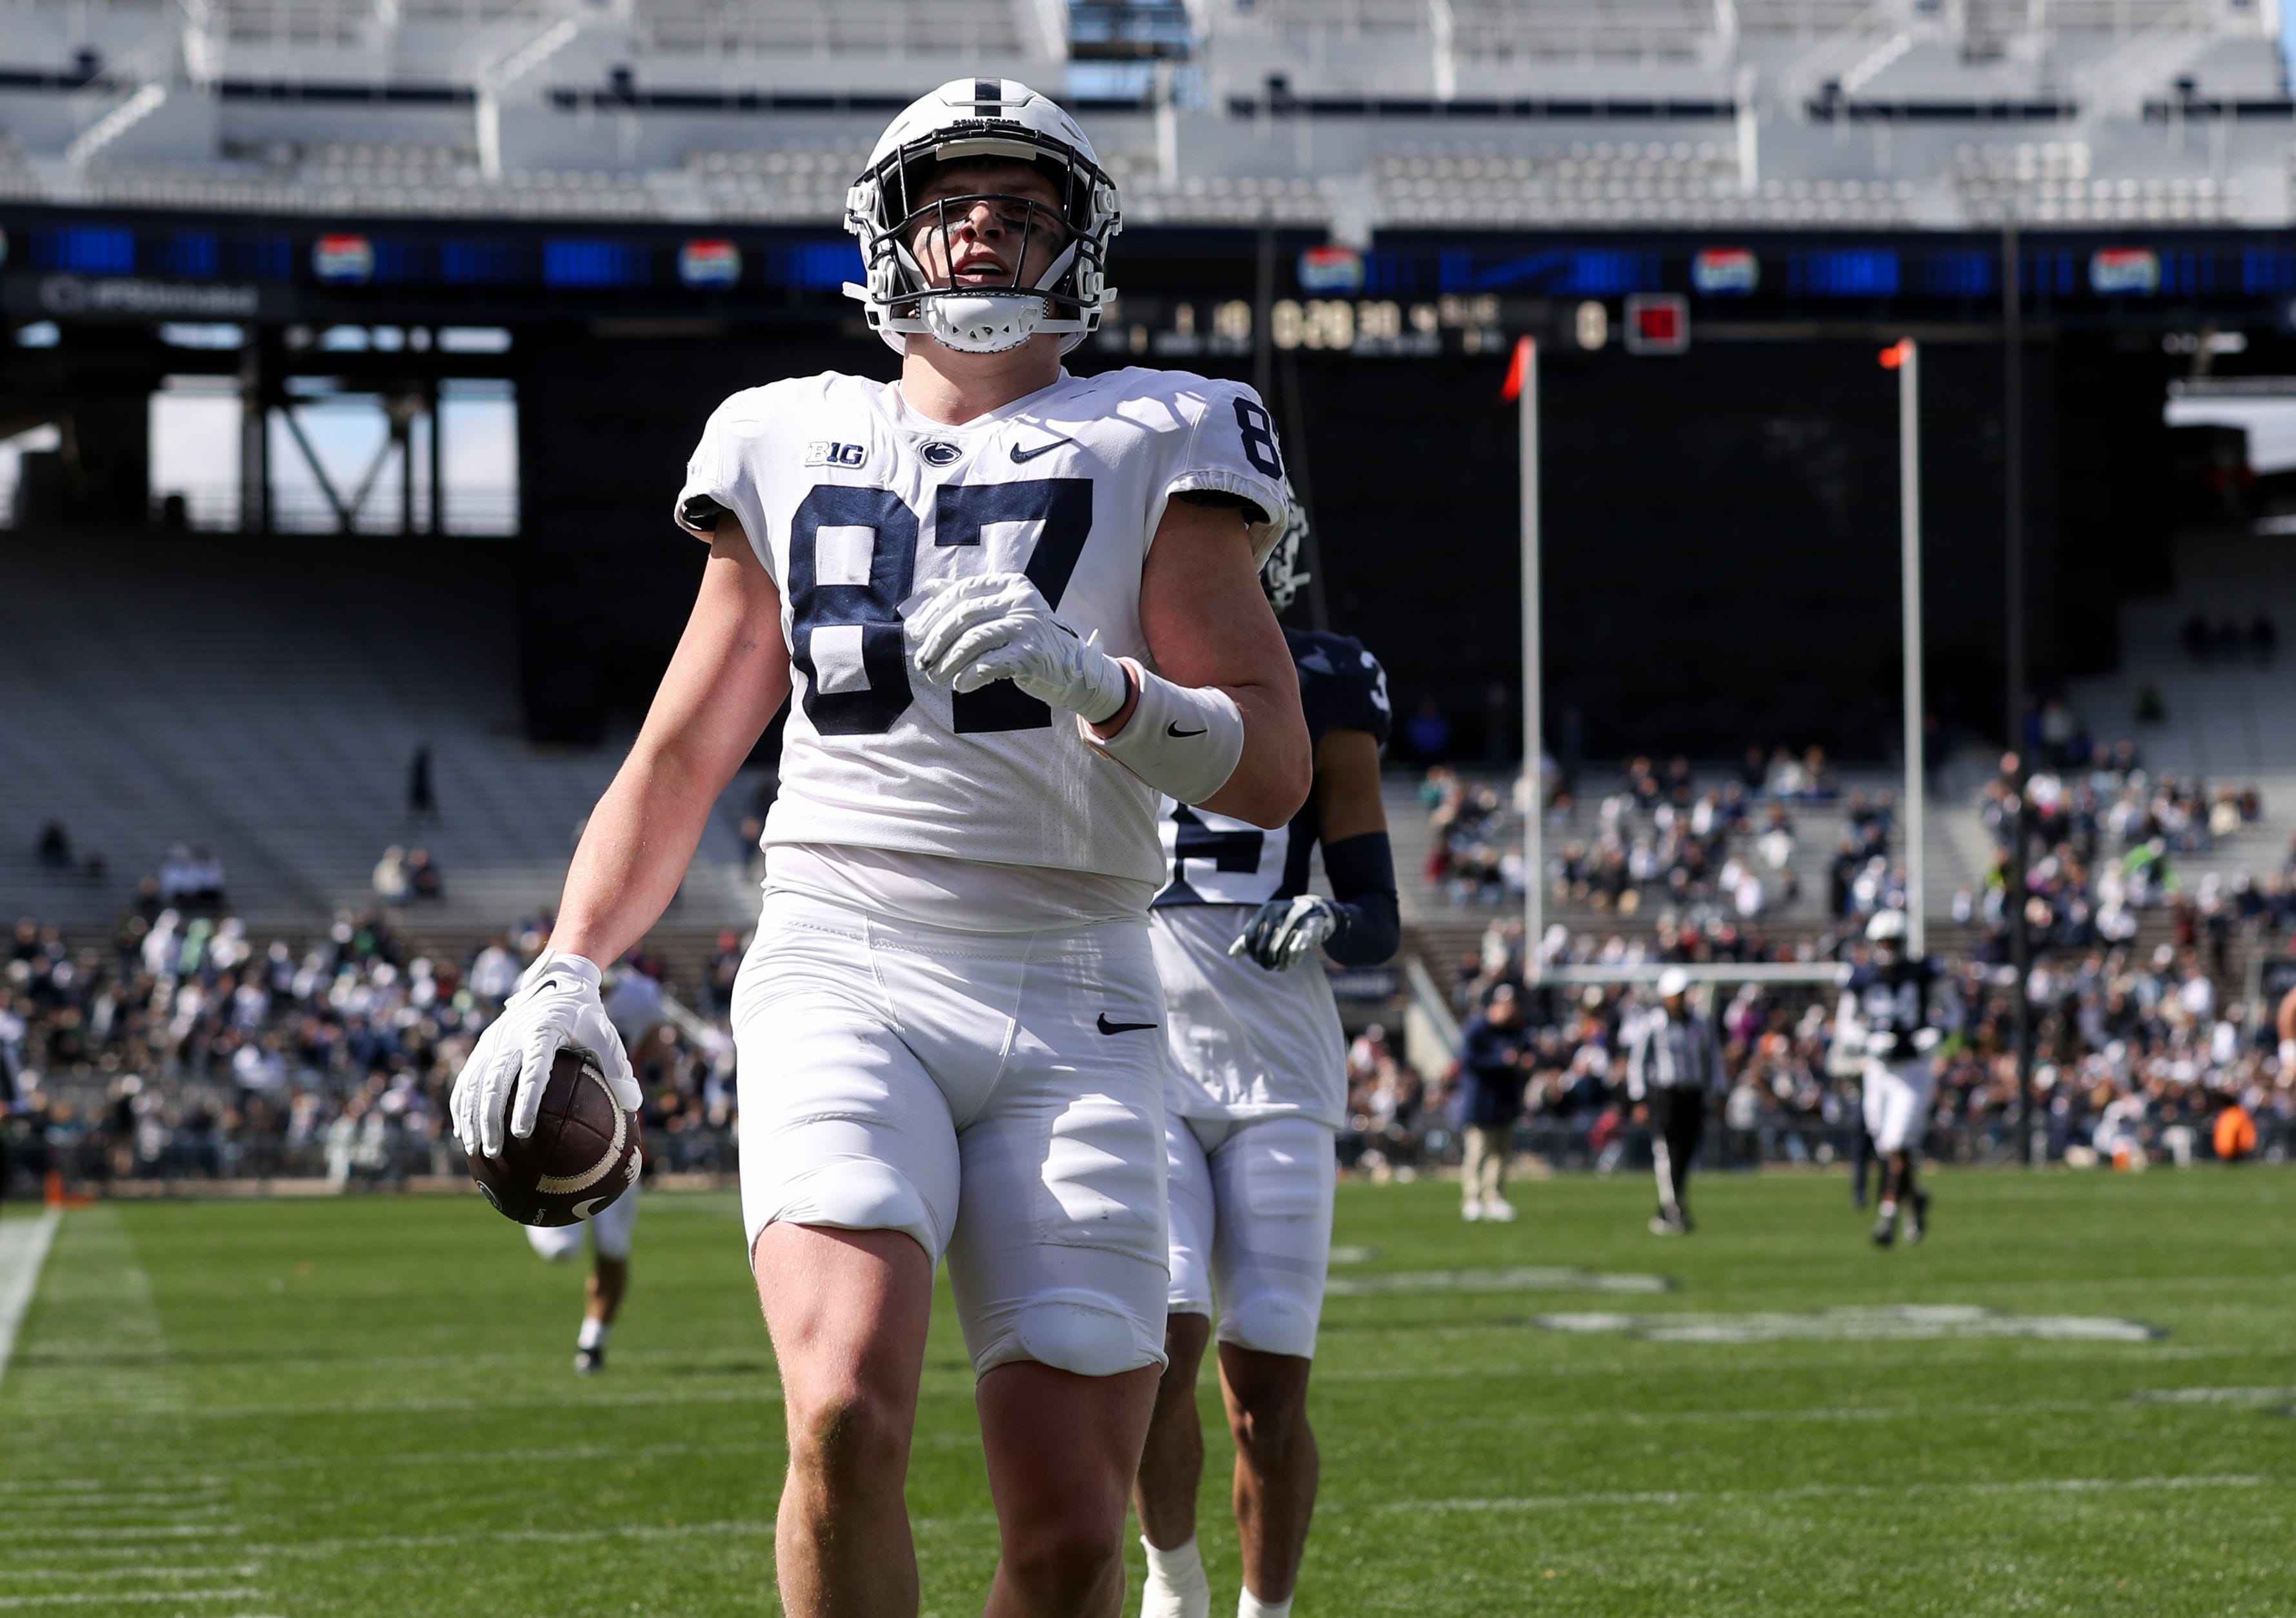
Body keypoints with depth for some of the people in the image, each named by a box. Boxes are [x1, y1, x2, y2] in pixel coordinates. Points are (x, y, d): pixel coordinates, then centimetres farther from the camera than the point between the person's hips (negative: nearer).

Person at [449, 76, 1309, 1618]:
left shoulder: (1149, 448, 10)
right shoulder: (792, 449, 18)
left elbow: (1273, 769, 3)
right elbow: (678, 759, 23)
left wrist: (1095, 683, -15)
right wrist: (566, 974, 10)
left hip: (1070, 998, -1)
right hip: (844, 971, 1)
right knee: (847, 1418, -25)